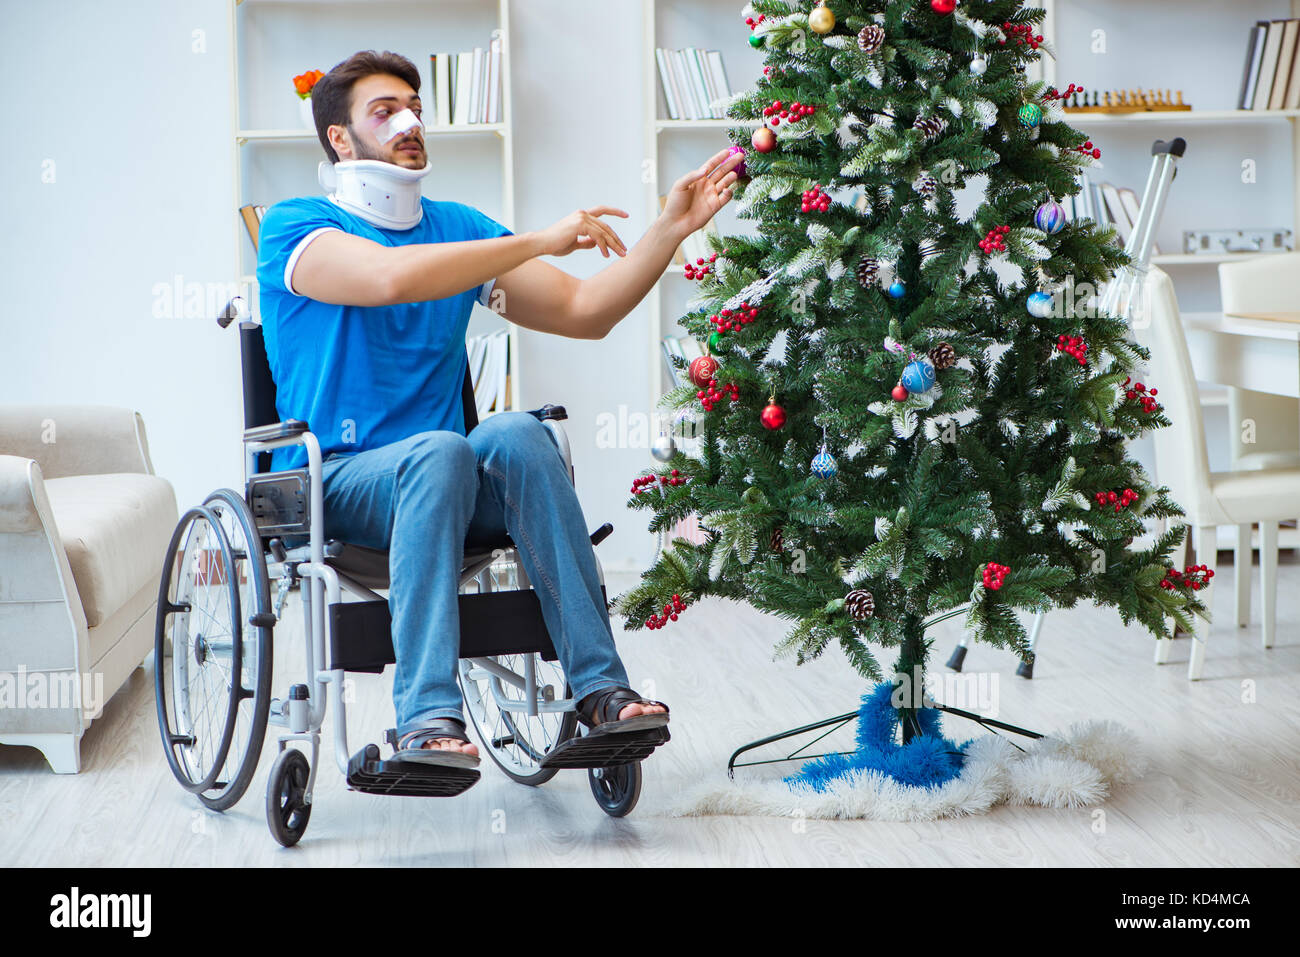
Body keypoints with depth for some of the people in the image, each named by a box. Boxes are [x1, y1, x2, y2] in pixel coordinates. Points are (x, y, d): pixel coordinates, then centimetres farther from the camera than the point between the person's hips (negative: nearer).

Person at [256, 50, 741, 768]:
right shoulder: (294, 226, 0)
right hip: (336, 483, -4)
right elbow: (389, 276, -22)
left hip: (441, 475, 4)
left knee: (516, 433, -30)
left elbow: (583, 313, 13)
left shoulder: (456, 227, 18)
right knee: (439, 451, -37)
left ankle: (599, 689, -35)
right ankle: (428, 718, -43)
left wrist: (670, 229, 0)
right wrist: (540, 241, -22)